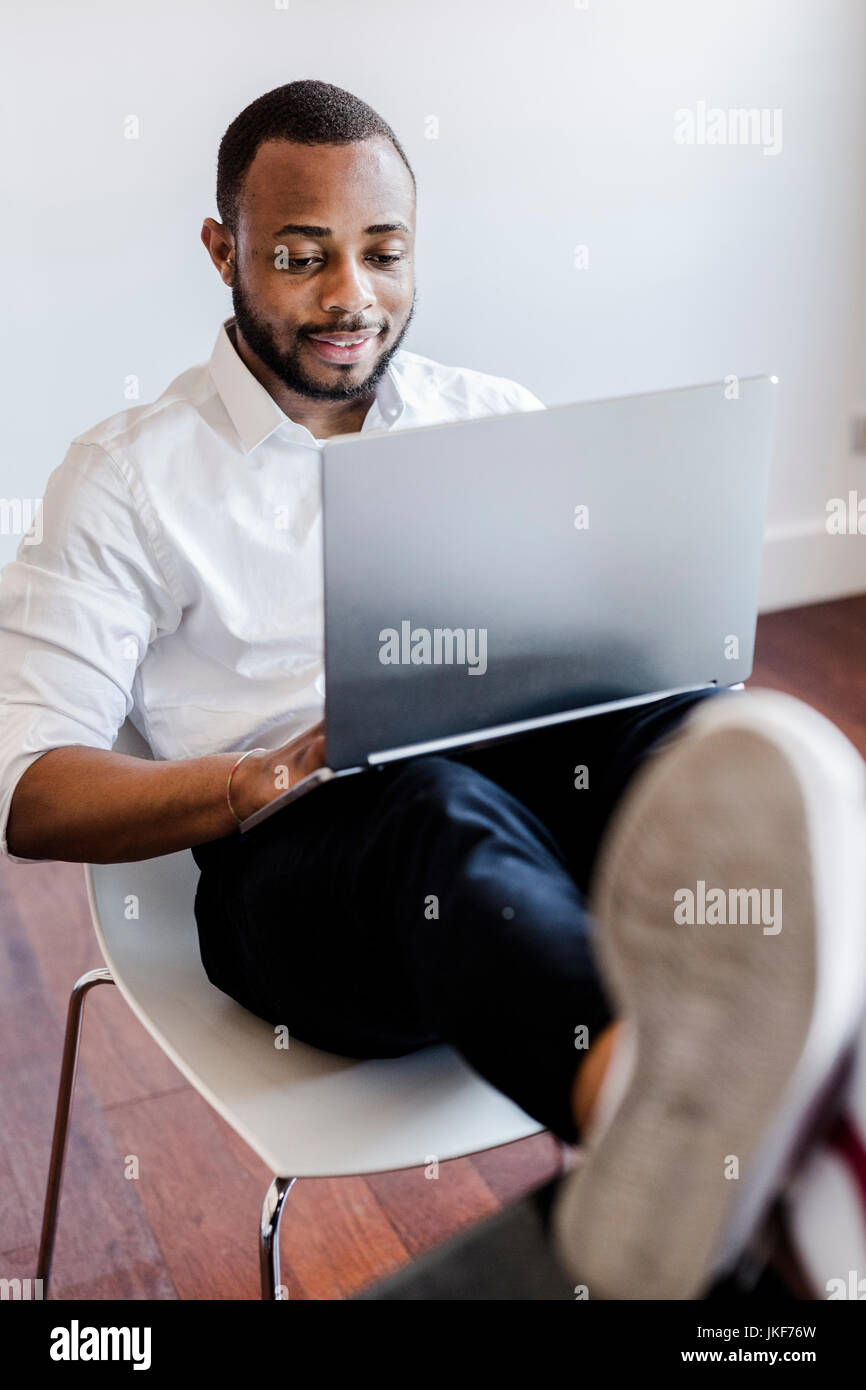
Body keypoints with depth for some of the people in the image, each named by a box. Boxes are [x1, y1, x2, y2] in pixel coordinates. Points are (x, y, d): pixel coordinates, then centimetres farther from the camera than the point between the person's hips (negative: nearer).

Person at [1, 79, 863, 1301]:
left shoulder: (504, 420, 20)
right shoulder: (129, 477, 9)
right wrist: (268, 775, -18)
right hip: (295, 855, -3)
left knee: (702, 732, -29)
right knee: (440, 810, -37)